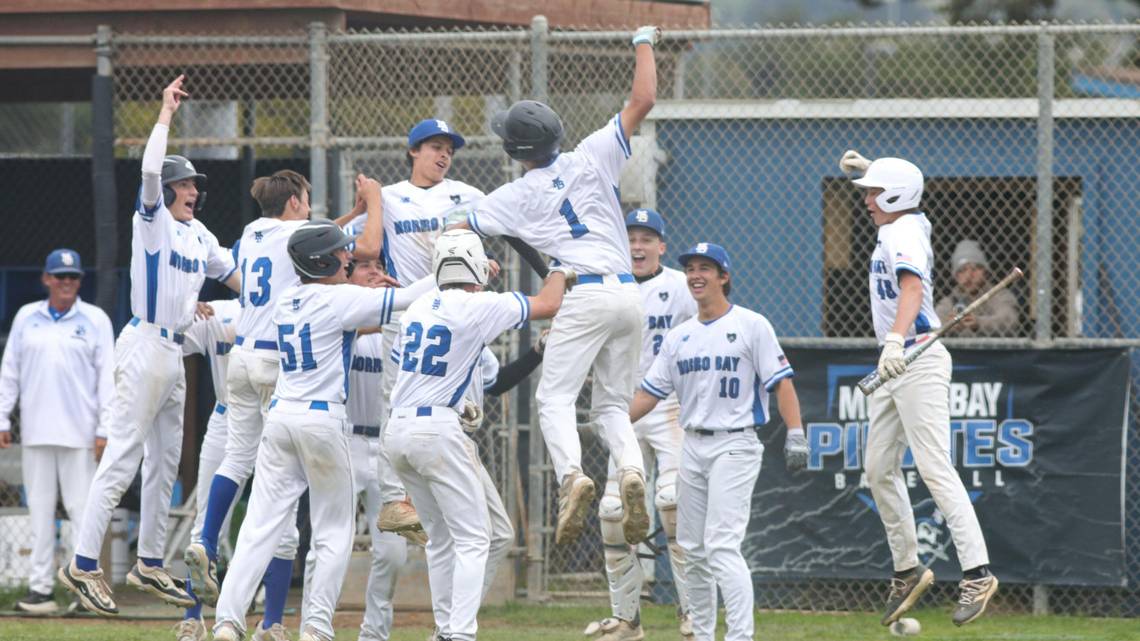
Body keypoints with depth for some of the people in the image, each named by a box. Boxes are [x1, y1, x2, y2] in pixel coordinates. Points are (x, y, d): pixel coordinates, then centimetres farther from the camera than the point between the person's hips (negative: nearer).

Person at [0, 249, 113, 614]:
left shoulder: (95, 320, 3)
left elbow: (108, 378, 0)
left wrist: (105, 429, -6)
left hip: (79, 433, -3)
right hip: (35, 431, 3)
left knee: (81, 508, -6)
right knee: (40, 509, 4)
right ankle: (40, 587, 5)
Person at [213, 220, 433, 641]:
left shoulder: (286, 302, 13)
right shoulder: (340, 299, -7)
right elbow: (409, 298, -6)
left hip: (280, 417, 5)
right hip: (324, 420, -5)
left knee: (260, 525, 0)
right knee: (334, 531, 6)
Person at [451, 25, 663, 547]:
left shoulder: (516, 197, 4)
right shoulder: (591, 159, 8)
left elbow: (453, 236, 7)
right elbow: (642, 100, 7)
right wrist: (643, 44, 20)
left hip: (583, 297, -4)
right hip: (627, 294, 4)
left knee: (555, 397, -4)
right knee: (612, 405, 12)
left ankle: (571, 475, -32)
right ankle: (632, 470, -18)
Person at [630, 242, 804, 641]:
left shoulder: (751, 326, -3)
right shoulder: (678, 336, 13)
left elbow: (781, 382, -6)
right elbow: (649, 393, 12)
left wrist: (795, 433, -17)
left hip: (734, 445, -6)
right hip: (692, 448, 7)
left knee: (722, 546, -18)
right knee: (693, 551, 7)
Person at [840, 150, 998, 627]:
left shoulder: (904, 236, -16)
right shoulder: (906, 226, 13)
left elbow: (913, 288, -36)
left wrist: (896, 339, -50)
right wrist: (867, 169, 27)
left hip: (918, 363, -11)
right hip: (893, 365, 11)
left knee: (935, 469, -17)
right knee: (879, 470, 12)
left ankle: (977, 573, -22)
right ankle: (907, 570, 20)